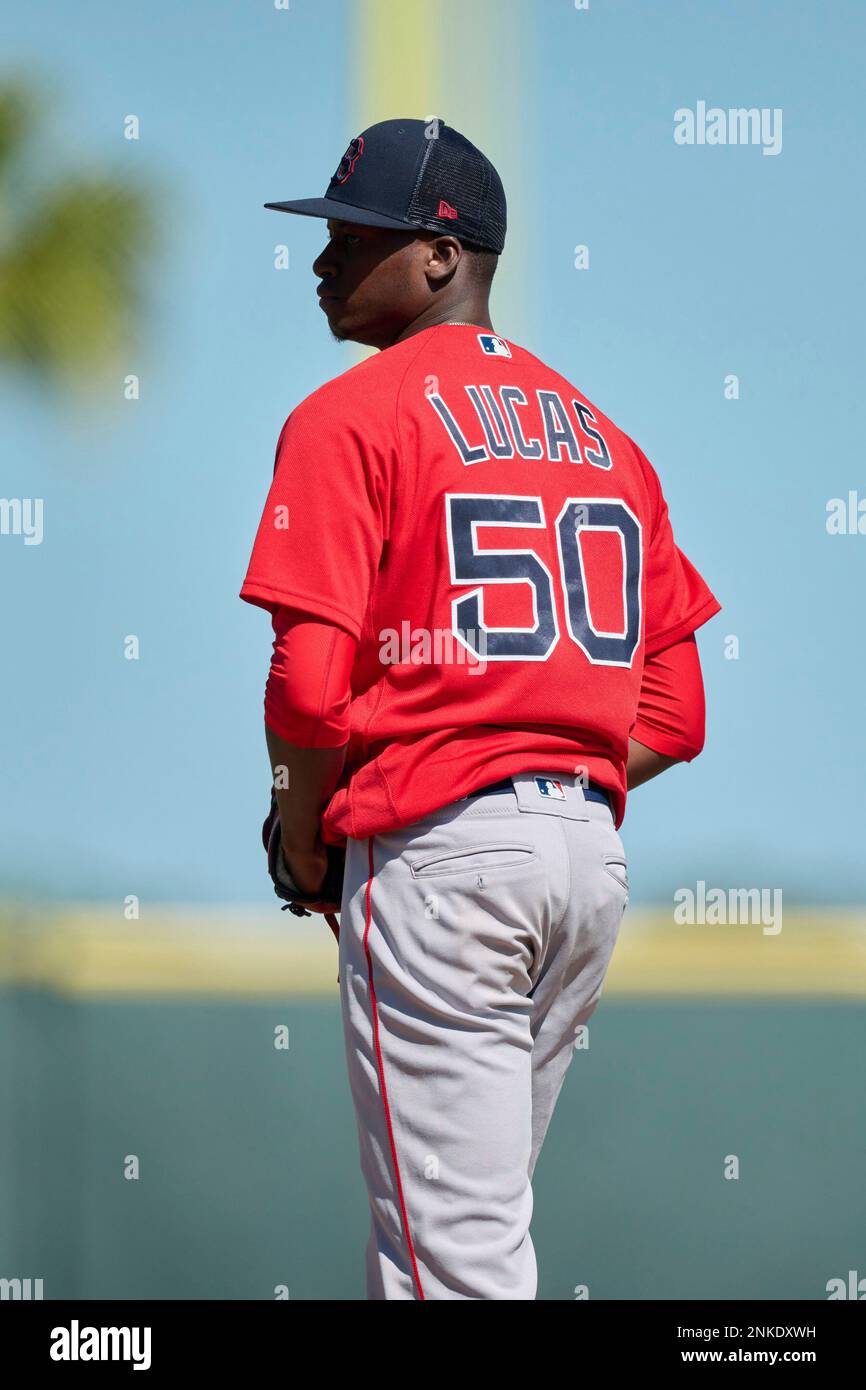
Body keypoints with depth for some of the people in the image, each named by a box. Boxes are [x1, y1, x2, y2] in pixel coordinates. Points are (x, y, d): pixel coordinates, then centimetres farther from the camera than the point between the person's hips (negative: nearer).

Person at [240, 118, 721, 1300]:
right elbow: (674, 714, 13)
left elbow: (310, 683, -13)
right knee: (482, 1211, 19)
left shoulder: (349, 417, -4)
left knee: (456, 1255, -8)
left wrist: (306, 840, 1)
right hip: (595, 849, 8)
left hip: (436, 850, -8)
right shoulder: (605, 437, 18)